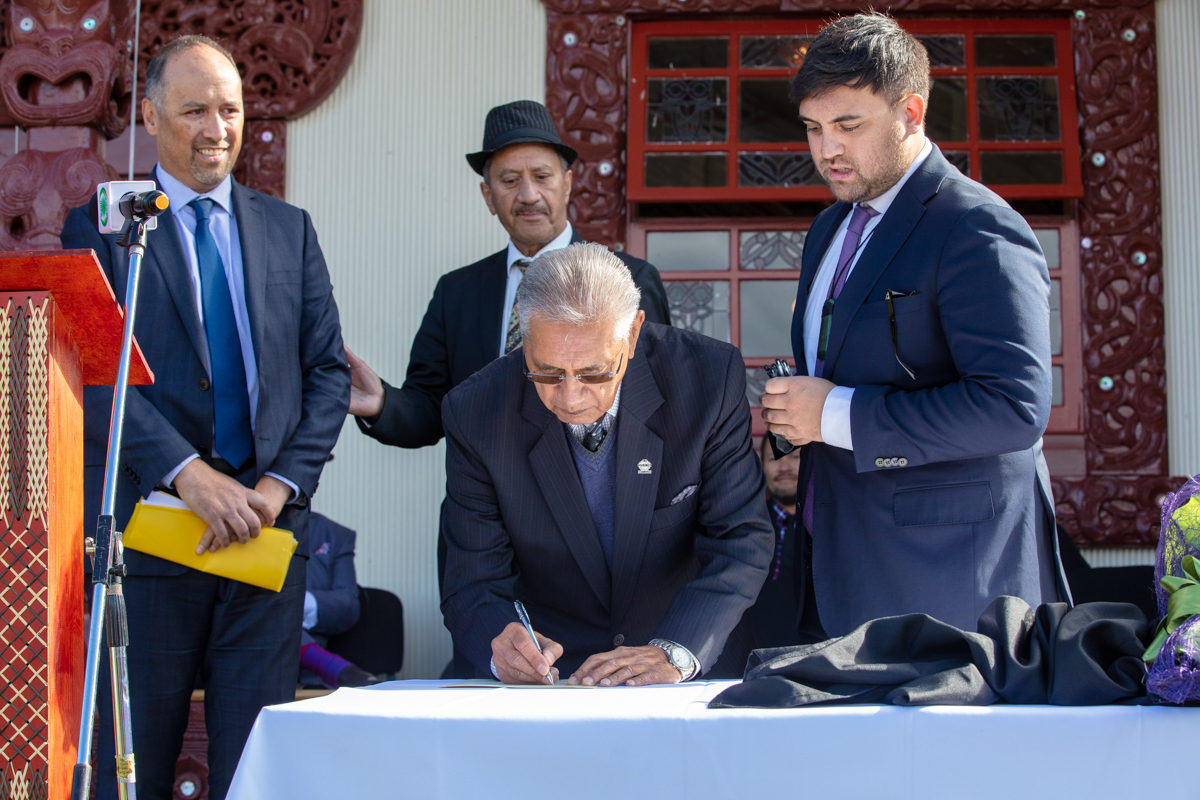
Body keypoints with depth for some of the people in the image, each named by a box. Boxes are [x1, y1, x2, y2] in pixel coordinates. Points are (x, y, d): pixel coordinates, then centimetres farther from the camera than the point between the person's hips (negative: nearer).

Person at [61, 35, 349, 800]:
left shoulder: (289, 229, 14)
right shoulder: (102, 225, 3)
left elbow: (328, 371, 10)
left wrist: (284, 483, -6)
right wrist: (188, 473, -20)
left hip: (268, 526, 3)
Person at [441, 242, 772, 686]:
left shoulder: (709, 378, -12)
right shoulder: (475, 415, -11)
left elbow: (741, 543, -11)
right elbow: (474, 586, -7)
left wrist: (673, 653, -27)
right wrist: (500, 642, -30)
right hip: (550, 676, 1)